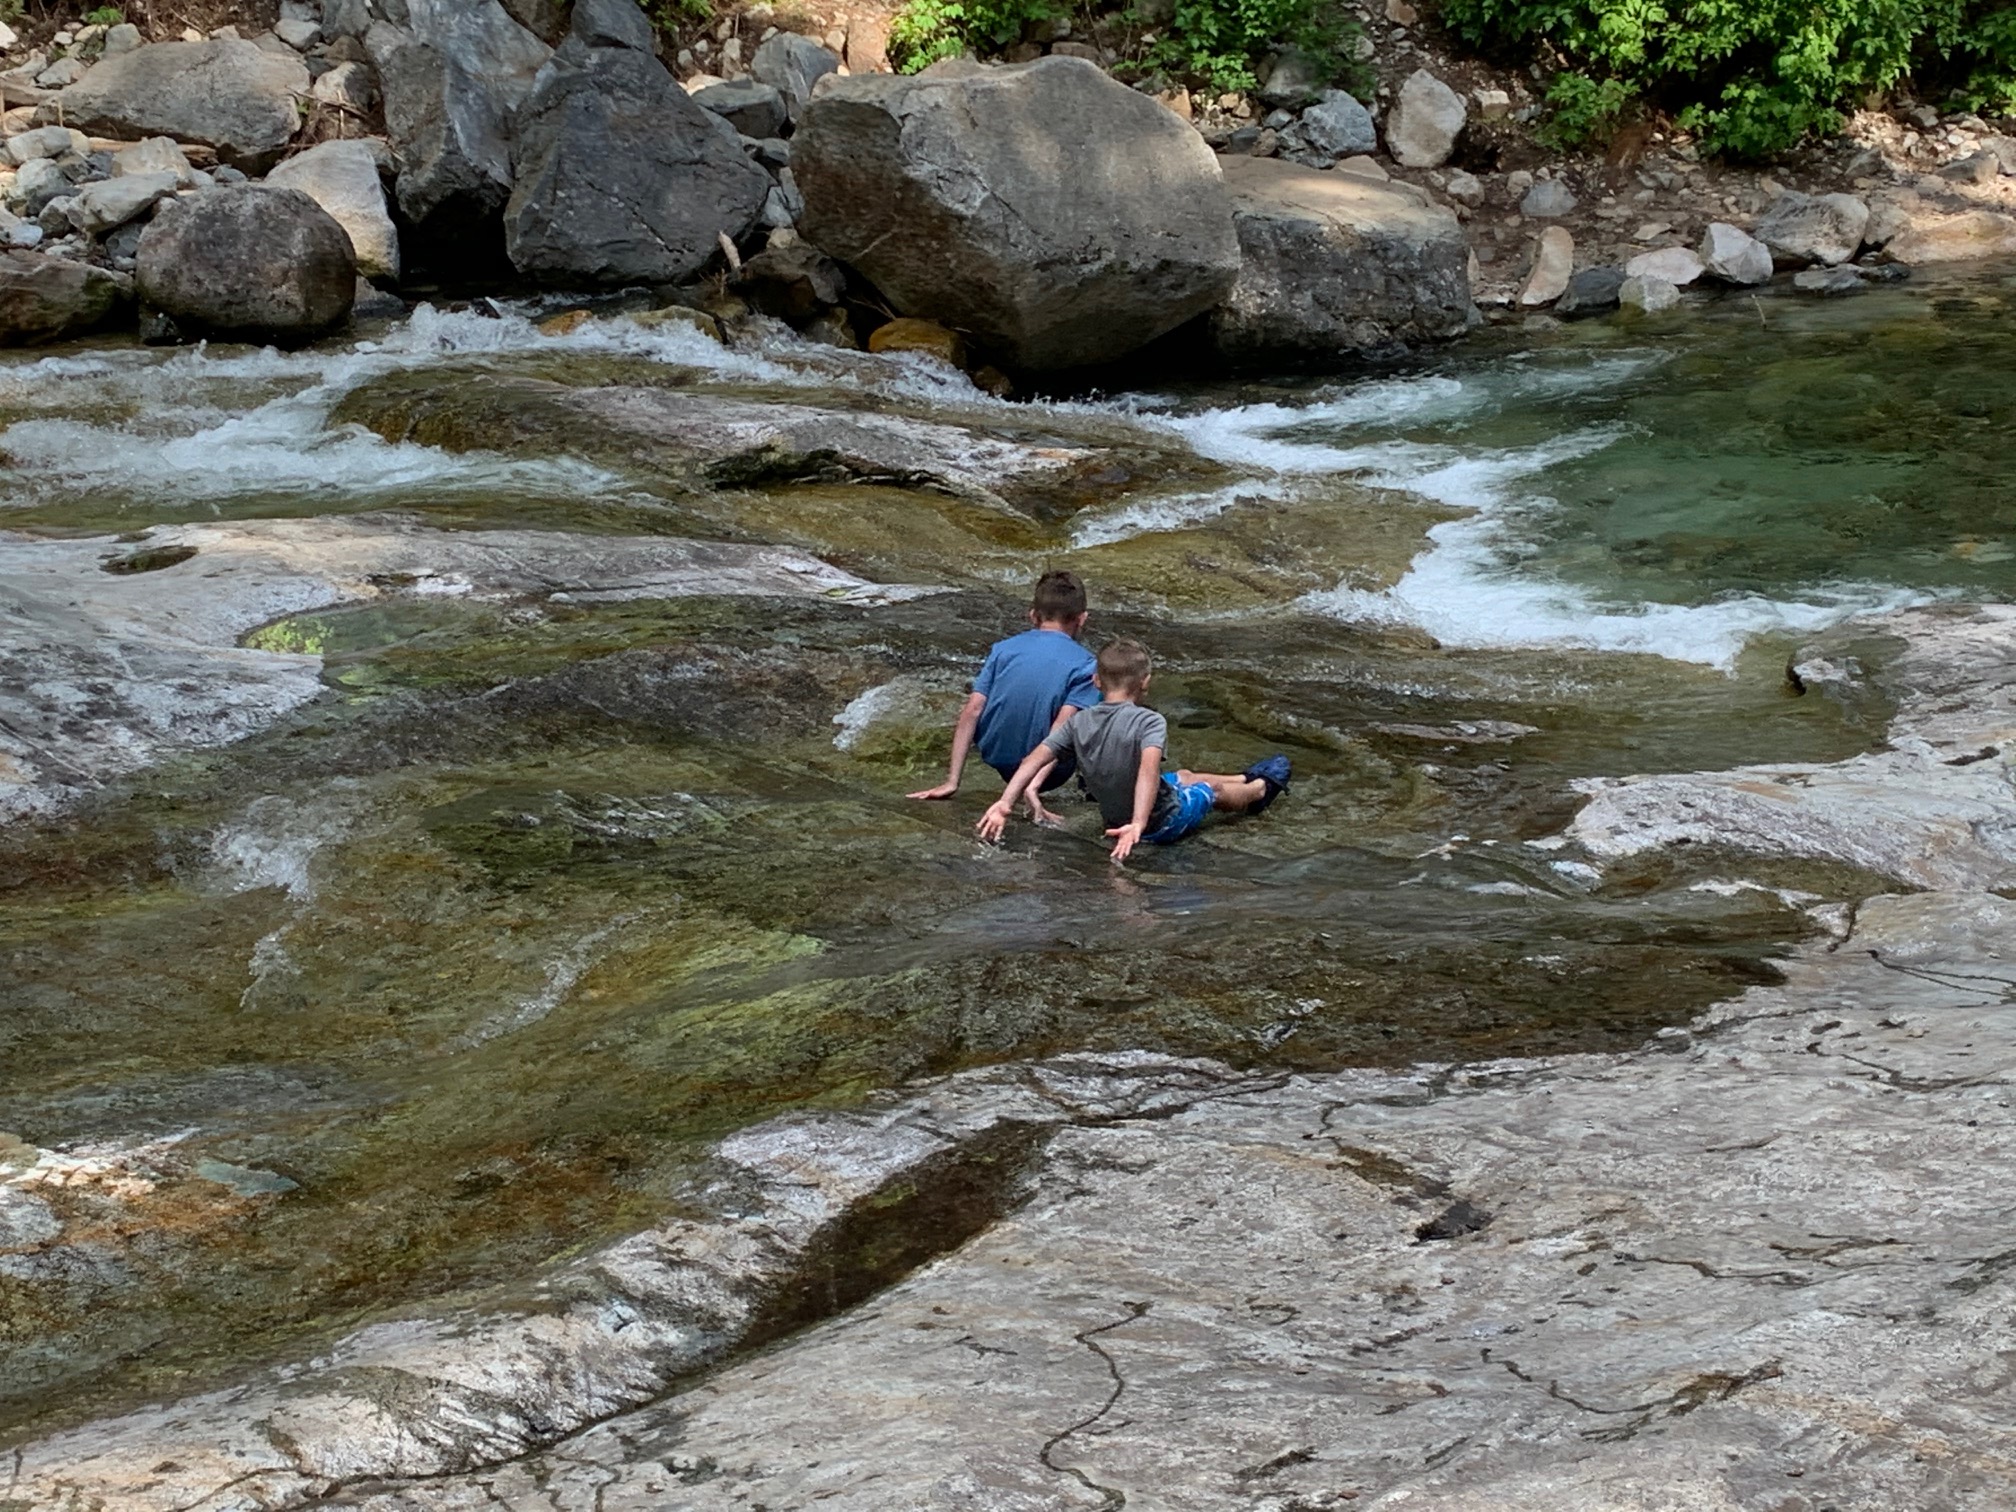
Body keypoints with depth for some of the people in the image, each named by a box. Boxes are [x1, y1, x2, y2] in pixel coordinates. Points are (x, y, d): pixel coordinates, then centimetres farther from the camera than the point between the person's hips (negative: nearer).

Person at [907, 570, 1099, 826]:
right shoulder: (1083, 664, -9)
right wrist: (1034, 788, -28)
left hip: (997, 759, 4)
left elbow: (972, 711, -7)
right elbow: (1062, 728, -21)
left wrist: (951, 781, -8)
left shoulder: (1003, 649, 1)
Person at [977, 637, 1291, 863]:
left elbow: (1035, 759, -20)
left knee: (1185, 777, 32)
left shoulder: (1078, 723, -14)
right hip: (1164, 822, -6)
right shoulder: (1149, 722, -30)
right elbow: (1149, 769, -44)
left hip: (1114, 818, 6)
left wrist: (1005, 803, -26)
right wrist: (1139, 823, -52)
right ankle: (1262, 788, 61)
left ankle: (1247, 778, 62)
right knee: (1213, 789, 27)